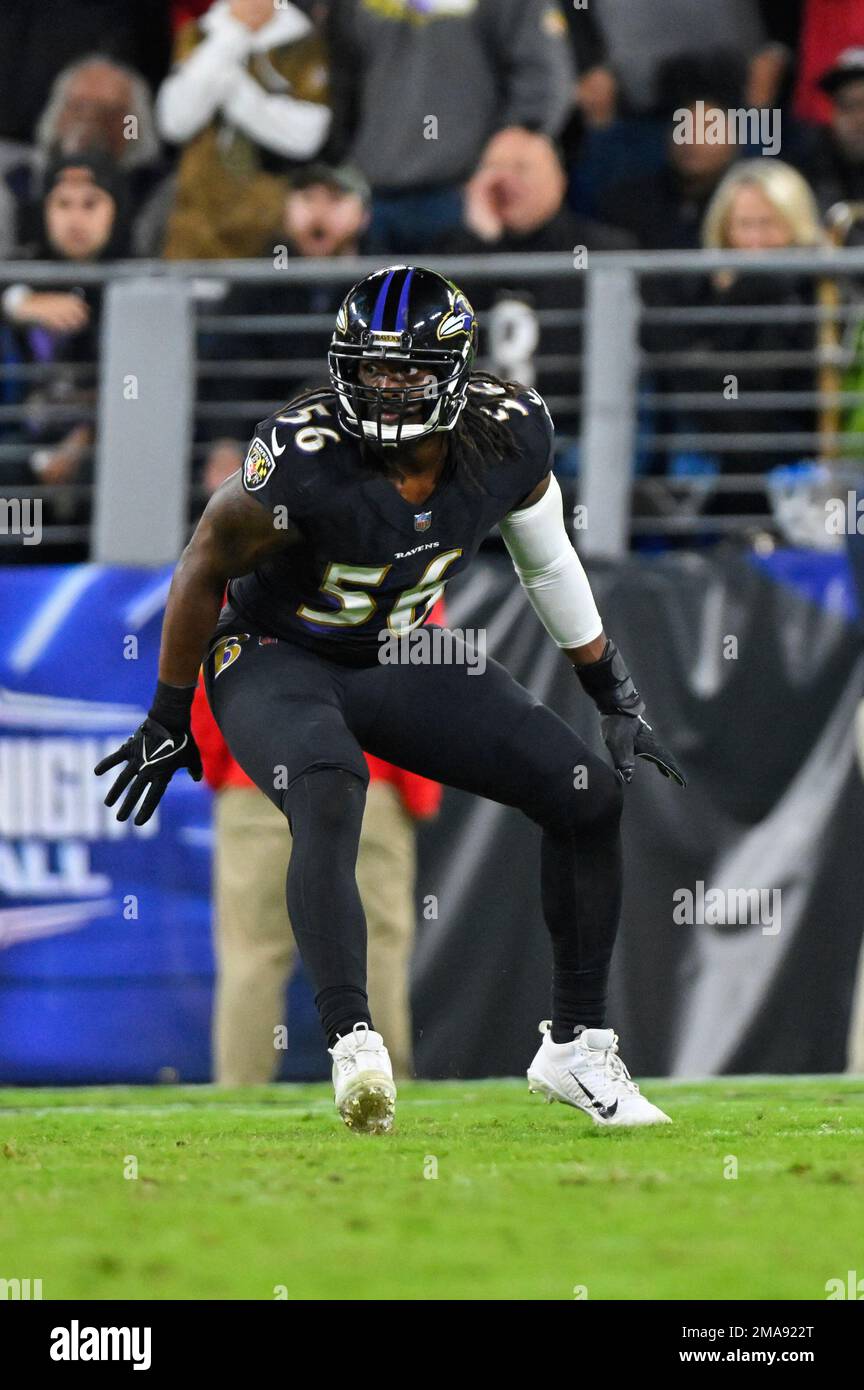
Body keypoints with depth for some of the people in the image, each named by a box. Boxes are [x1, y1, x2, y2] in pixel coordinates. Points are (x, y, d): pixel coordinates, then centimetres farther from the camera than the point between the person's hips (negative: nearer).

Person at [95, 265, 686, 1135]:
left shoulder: (509, 436, -15)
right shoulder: (303, 463, -29)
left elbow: (548, 562, 5)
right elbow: (204, 569, -13)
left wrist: (616, 698, 10)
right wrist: (168, 721, -4)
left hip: (401, 659, 6)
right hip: (276, 661, -6)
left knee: (589, 796, -4)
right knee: (328, 802, -37)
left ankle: (577, 1046, 7)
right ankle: (352, 1043, -46)